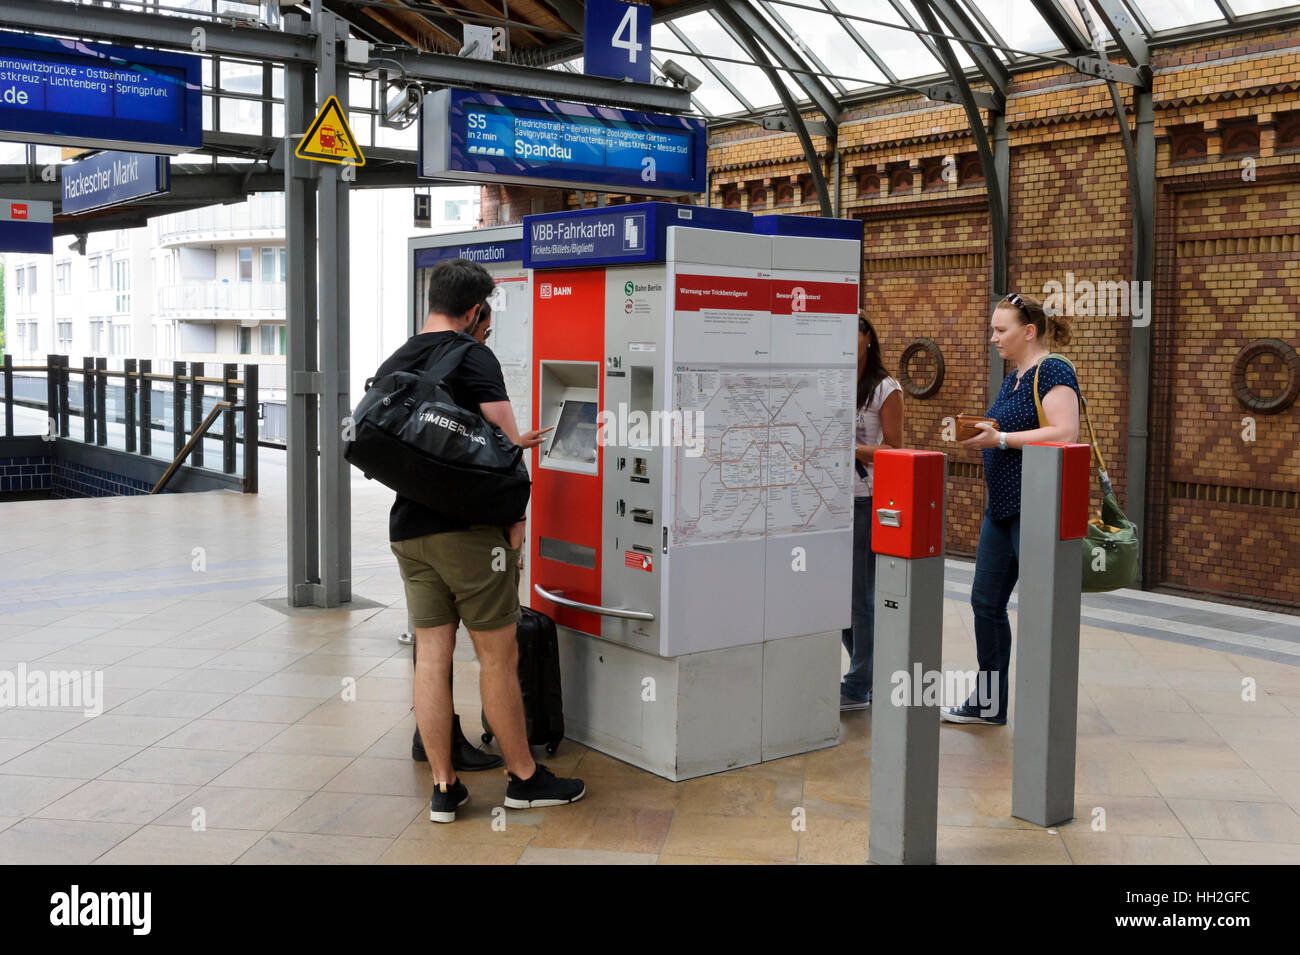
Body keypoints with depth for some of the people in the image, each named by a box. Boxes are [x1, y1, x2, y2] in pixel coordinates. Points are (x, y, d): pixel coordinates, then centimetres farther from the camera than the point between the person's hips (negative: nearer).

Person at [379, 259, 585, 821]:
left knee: (431, 655, 8)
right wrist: (515, 515, -2)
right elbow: (505, 443, -13)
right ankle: (524, 778, 16)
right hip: (467, 527, -6)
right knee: (498, 654, 4)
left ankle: (443, 788, 13)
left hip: (407, 529, 7)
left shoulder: (391, 367, 14)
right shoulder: (473, 357, -8)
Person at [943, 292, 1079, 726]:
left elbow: (1064, 434, -23)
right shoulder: (1013, 379, 17)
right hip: (1002, 506, 10)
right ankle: (988, 703, 22)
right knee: (986, 601, 11)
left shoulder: (1053, 372, -11)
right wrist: (980, 435, 6)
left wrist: (1000, 438, -21)